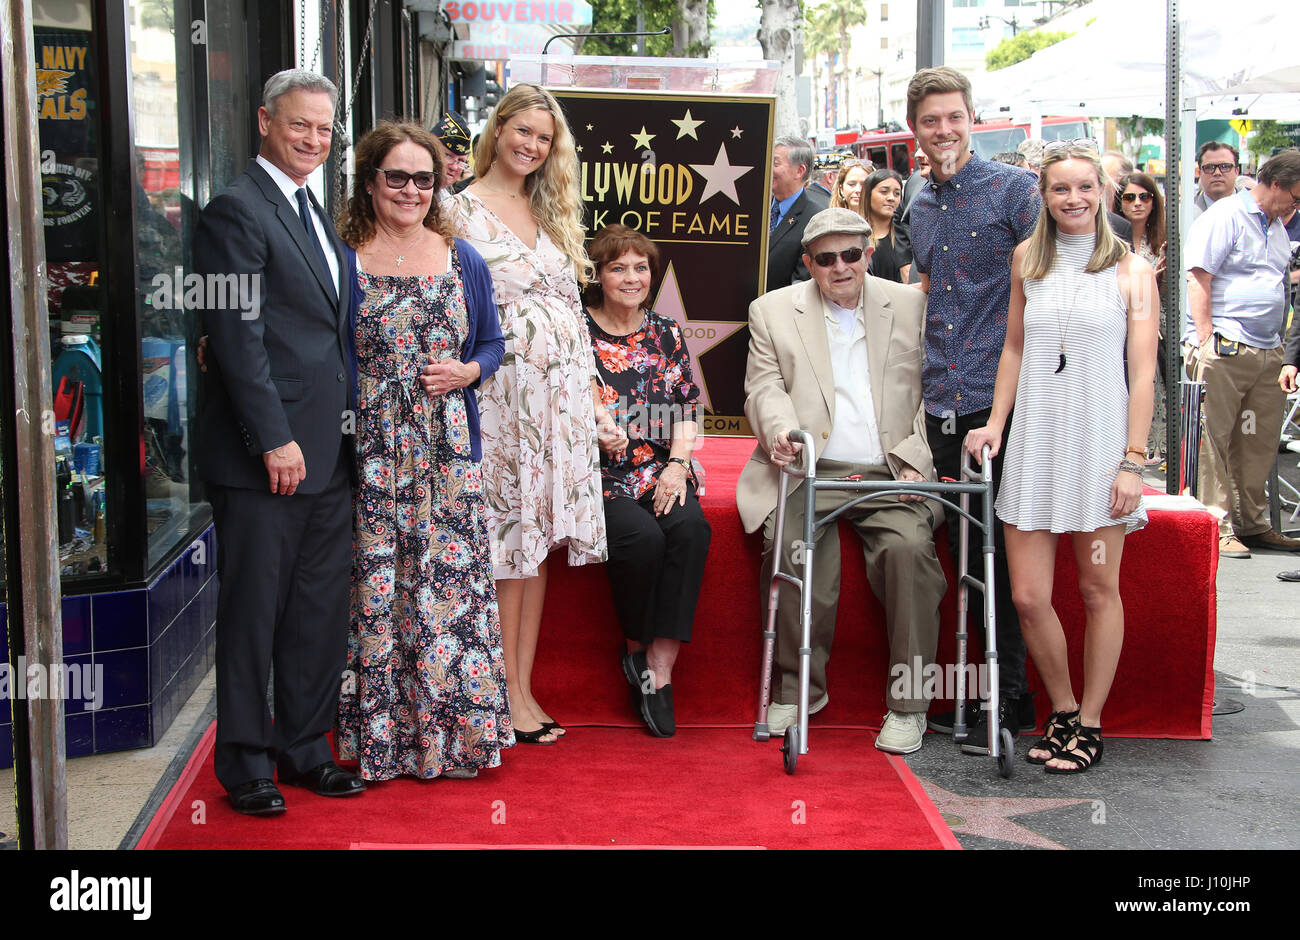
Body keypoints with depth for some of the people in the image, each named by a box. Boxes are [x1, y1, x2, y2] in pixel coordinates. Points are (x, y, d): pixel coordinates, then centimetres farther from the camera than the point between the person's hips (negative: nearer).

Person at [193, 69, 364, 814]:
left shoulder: (316, 214, 18)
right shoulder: (238, 211, -10)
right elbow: (238, 338, -16)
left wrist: (344, 430, 13)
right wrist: (275, 439, -19)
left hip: (327, 453, 9)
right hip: (265, 455, -8)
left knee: (321, 612, 13)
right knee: (254, 613, 2)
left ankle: (305, 750, 25)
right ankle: (246, 764, 14)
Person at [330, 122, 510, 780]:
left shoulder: (463, 262, 9)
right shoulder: (341, 260, 0)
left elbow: (492, 343, 16)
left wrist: (468, 371, -3)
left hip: (447, 452, 3)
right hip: (370, 450, -2)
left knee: (451, 583, 3)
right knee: (375, 590, 2)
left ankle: (449, 731, 16)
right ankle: (379, 736, 14)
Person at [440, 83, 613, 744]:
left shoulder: (551, 213, 17)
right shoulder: (462, 210, -2)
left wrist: (595, 401, 14)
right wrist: (465, 376, -14)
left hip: (562, 393, 6)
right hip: (502, 392, -6)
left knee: (537, 541, 7)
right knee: (508, 543, -4)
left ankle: (524, 691, 13)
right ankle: (509, 700, 3)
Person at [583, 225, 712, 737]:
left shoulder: (665, 332, 14)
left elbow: (688, 407, 12)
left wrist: (677, 464, -3)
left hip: (661, 471, 3)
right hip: (600, 475, -3)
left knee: (690, 528, -28)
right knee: (641, 537, -31)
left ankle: (660, 669, -24)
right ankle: (636, 650, -4)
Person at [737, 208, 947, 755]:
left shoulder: (910, 306, 13)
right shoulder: (773, 311, 14)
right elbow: (765, 386, 6)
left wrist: (914, 459, -4)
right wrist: (779, 427, -17)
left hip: (890, 473, 0)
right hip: (809, 471, 0)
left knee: (910, 547, -28)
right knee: (794, 549, -29)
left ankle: (907, 705, -17)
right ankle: (799, 689, -8)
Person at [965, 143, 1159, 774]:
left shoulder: (1131, 271, 0)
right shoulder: (1028, 260, 10)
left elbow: (1143, 374, -3)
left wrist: (1133, 461, -9)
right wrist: (995, 424, 7)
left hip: (1099, 441, -3)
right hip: (1035, 441, 3)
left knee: (1099, 590, 5)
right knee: (1028, 597, -1)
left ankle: (1089, 724, 18)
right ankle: (1062, 711, 20)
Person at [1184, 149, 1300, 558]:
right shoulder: (1224, 217, -6)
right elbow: (1198, 282, -12)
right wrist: (1205, 345, -17)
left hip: (1267, 353, 9)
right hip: (1224, 350, -8)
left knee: (1261, 441, 11)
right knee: (1214, 439, -5)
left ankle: (1252, 522, 21)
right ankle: (1217, 527, -2)